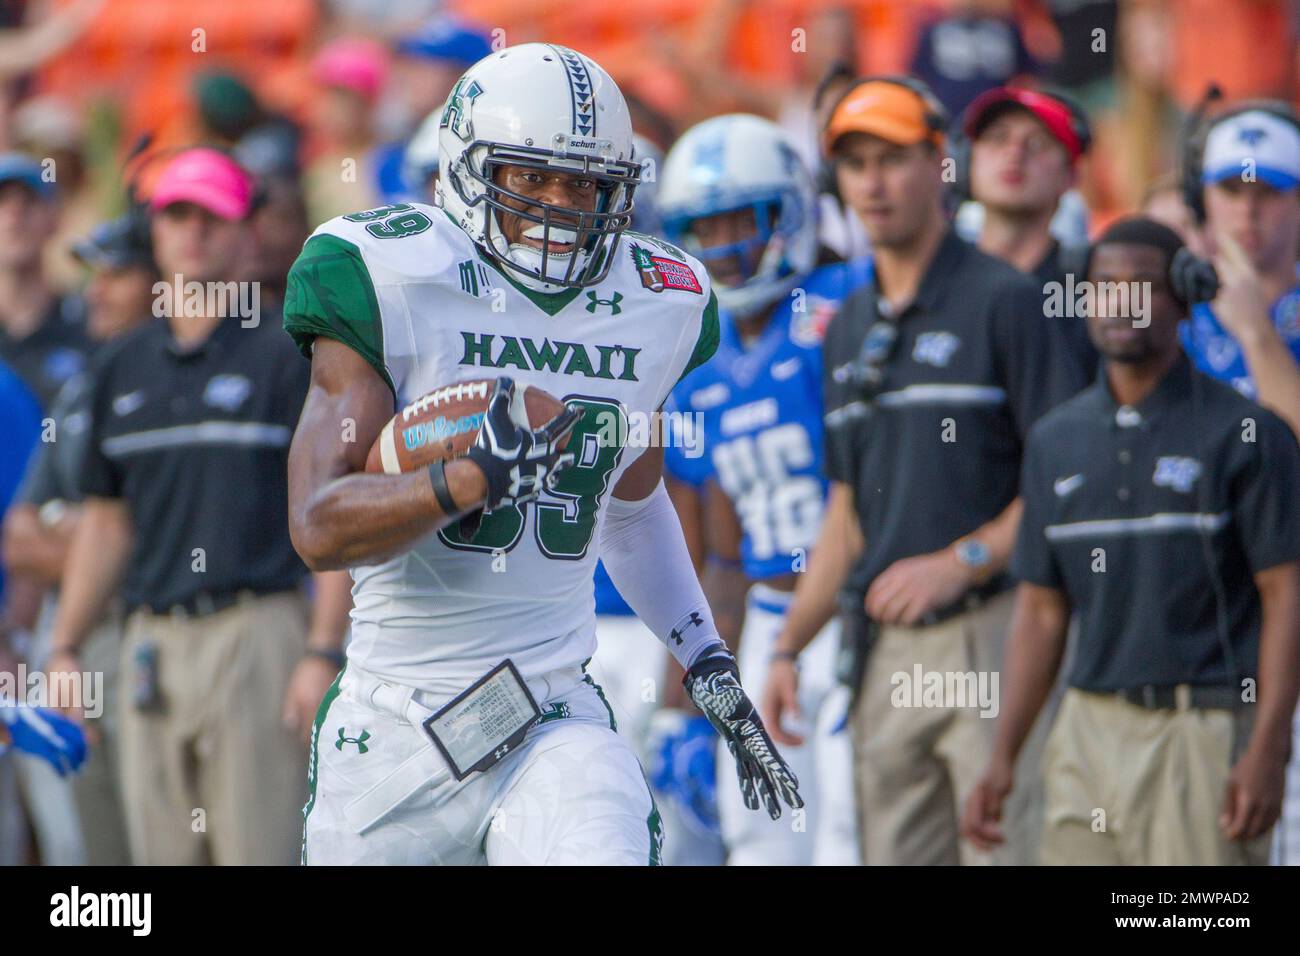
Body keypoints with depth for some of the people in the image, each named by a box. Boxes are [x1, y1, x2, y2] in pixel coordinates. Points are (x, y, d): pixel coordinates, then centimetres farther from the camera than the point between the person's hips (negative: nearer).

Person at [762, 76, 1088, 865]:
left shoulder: (1003, 302, -4)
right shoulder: (847, 331, 18)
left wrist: (959, 562, -17)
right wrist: (789, 648, 15)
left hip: (987, 631, -7)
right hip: (884, 648, 7)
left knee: (1003, 850, -11)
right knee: (898, 853, 5)